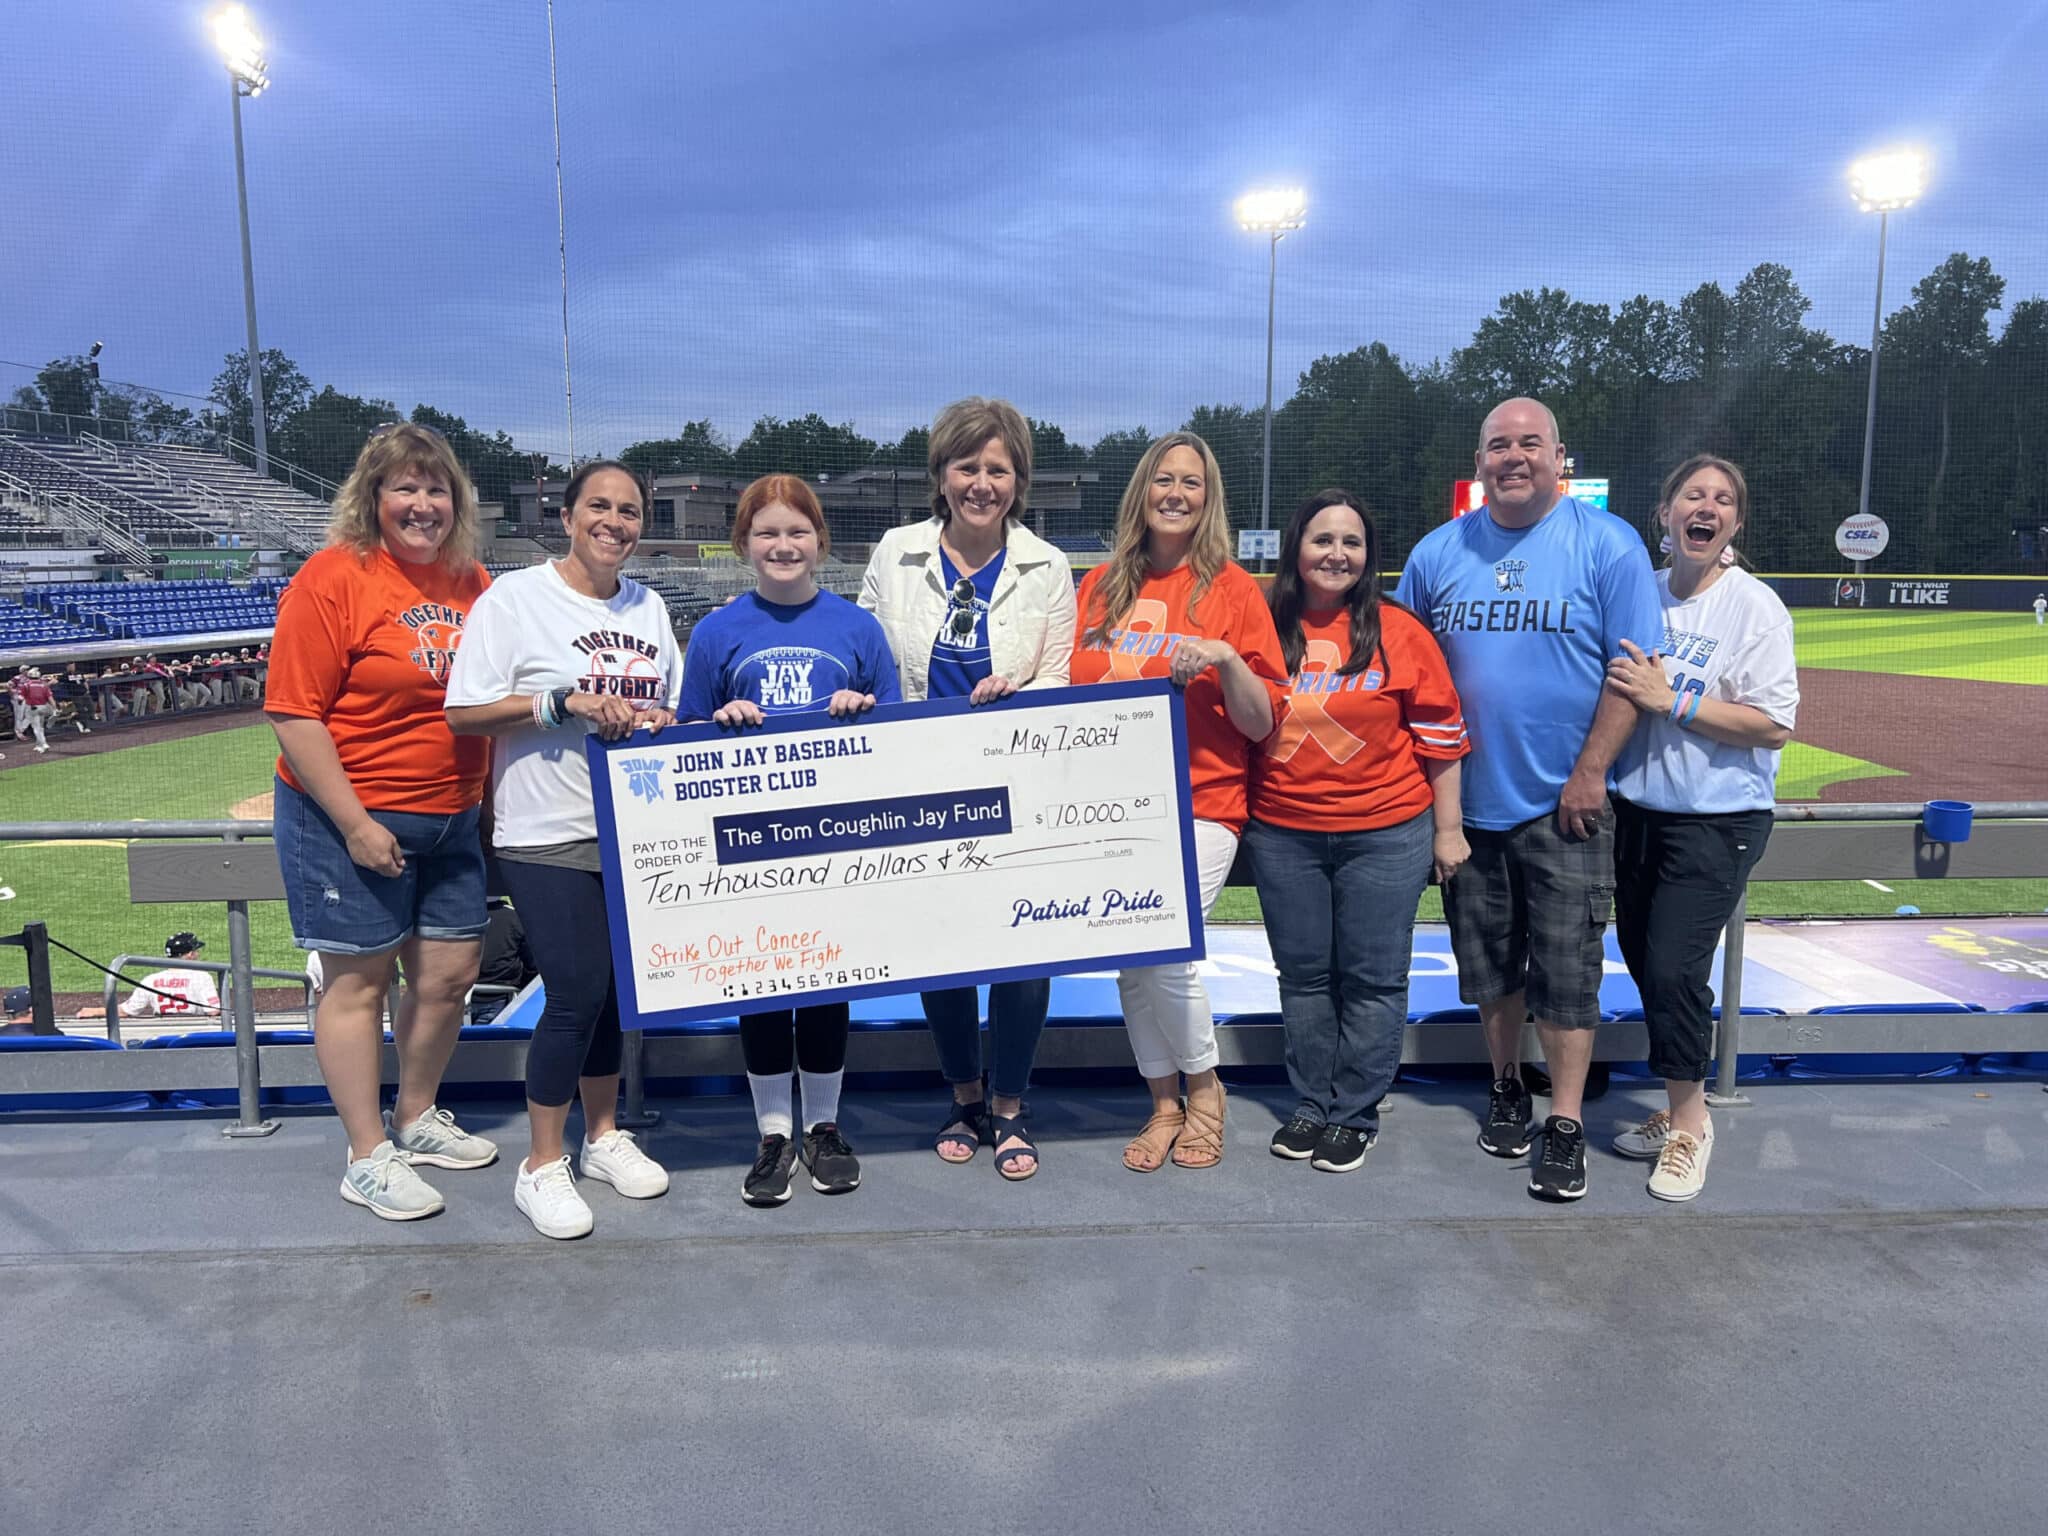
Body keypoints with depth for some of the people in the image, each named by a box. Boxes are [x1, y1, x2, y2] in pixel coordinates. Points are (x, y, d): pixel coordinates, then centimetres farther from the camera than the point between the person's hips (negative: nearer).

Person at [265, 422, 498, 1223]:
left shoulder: (473, 584, 5)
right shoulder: (333, 579, -12)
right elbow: (293, 714, -15)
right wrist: (355, 823, -18)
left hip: (450, 818, 6)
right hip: (350, 819, -6)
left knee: (449, 972, 12)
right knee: (360, 979, 5)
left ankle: (415, 1118, 35)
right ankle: (368, 1157, 19)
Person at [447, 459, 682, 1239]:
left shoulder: (649, 606, 12)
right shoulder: (515, 597, -5)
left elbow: (673, 706, 20)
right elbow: (464, 714, -9)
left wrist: (662, 722, -4)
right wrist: (565, 703, -19)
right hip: (549, 836, -6)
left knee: (615, 989, 13)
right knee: (576, 995, -7)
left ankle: (603, 1136, 31)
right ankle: (542, 1166, 12)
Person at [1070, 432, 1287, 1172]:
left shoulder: (1232, 588, 0)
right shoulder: (1101, 586, 10)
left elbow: (1261, 724, -1)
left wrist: (1225, 660, -17)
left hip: (1199, 802, -4)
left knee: (1165, 950, -14)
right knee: (1127, 959, 5)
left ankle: (1204, 1088, 13)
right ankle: (1164, 1103, 25)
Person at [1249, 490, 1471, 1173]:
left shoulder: (1399, 630, -4)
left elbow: (1441, 735, -1)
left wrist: (1448, 829, -1)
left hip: (1385, 834, -2)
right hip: (1282, 835, 3)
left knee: (1371, 978, 5)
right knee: (1303, 975, 12)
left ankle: (1356, 1115, 19)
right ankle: (1310, 1105, 26)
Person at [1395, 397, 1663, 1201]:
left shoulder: (1608, 546, -5)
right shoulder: (1438, 551, 5)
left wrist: (1589, 773, -13)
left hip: (1564, 804, -3)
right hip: (1468, 801, 4)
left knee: (1566, 971, 1)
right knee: (1489, 962, 14)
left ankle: (1566, 1126, 13)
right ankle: (1505, 1086, 34)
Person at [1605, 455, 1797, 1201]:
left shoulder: (1754, 607, -9)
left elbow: (1774, 724, -16)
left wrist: (1671, 700, -20)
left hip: (1718, 818, -6)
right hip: (1639, 809, 6)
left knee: (1674, 968, -10)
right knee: (1642, 959, 12)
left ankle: (1689, 1121, 12)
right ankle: (1678, 1106, 31)